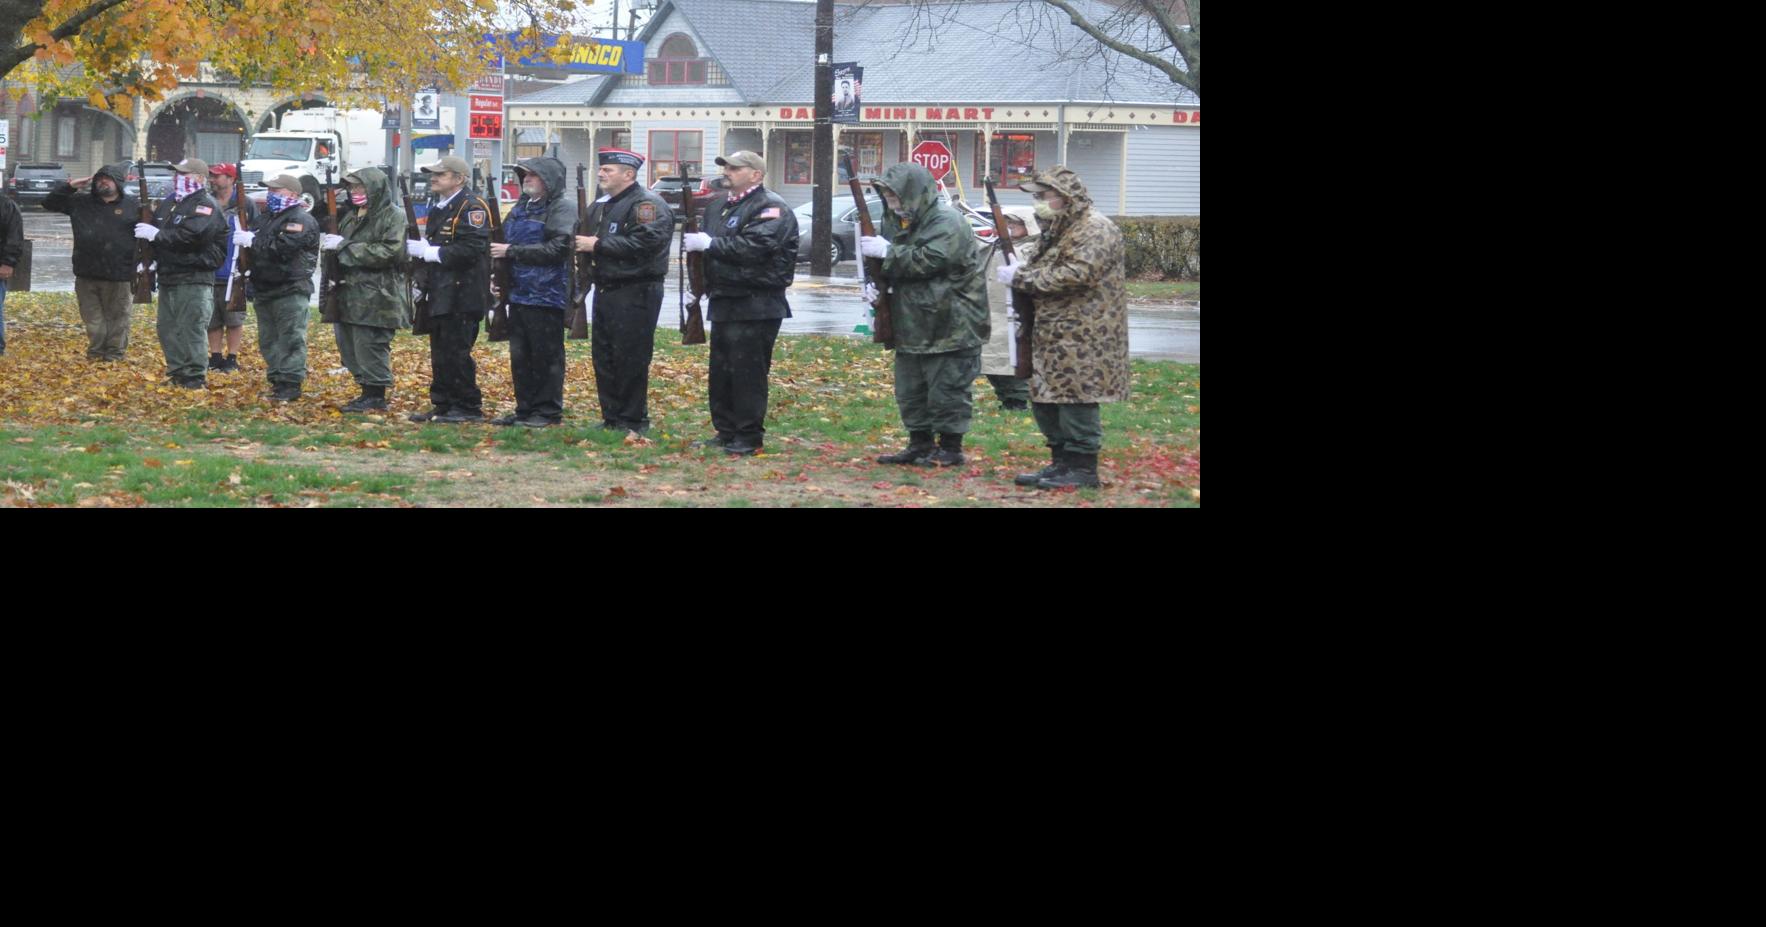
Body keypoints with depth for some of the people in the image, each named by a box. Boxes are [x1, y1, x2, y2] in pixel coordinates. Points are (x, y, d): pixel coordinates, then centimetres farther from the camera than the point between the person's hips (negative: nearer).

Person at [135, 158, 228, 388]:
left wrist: (157, 234, -20)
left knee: (190, 329, -11)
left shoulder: (206, 206, -9)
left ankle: (195, 376, -9)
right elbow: (155, 228, 24)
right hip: (168, 276, 9)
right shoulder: (170, 202, 18)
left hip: (194, 280, -9)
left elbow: (192, 235, -23)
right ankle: (176, 372, 19)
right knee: (167, 327, 11)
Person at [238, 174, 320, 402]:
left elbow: (283, 247, -23)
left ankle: (291, 383, -8)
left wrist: (253, 241, -18)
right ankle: (277, 380, 20)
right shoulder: (266, 217, 19)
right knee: (268, 340, 13)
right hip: (265, 289, 9)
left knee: (291, 338, -8)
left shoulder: (301, 220, -10)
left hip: (291, 291, -9)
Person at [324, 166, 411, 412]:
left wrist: (345, 246, -18)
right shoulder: (353, 217, 20)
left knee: (370, 345, -10)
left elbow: (389, 252, -19)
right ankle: (367, 391, 17)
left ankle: (376, 396, -3)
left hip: (377, 297, -9)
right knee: (348, 344, 9)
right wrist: (328, 243, 7)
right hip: (350, 295, 9)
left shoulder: (393, 217, -7)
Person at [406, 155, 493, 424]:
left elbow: (471, 249, -22)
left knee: (456, 352, -8)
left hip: (462, 296, -10)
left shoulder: (471, 206, -12)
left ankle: (469, 408, -2)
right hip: (441, 295, 10)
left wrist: (430, 252, -18)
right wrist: (418, 248, 7)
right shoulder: (439, 208, 19)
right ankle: (443, 405, 17)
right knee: (440, 352, 11)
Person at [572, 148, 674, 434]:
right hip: (606, 290, 9)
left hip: (635, 293, -9)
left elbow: (645, 242, -24)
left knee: (630, 359, -6)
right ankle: (611, 418, 17)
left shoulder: (647, 205, -11)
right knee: (603, 357, 10)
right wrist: (583, 243, 8)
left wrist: (598, 245, -19)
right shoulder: (605, 204, 19)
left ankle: (633, 421, 1)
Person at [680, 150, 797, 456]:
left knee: (747, 374, -8)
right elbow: (706, 244, 26)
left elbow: (753, 247, -24)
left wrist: (710, 244, -19)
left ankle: (749, 438, -3)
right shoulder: (719, 206, 18)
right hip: (724, 302, 9)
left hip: (755, 307, -9)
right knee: (721, 373, 12)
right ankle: (726, 433, 21)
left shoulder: (771, 208, -10)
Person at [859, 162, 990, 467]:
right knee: (910, 390, 13)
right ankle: (920, 445, 22)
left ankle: (950, 448, 4)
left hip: (950, 325, -9)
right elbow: (889, 262, 21)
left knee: (947, 388, -4)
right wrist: (875, 282, 0)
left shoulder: (946, 222, -14)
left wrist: (887, 252, -19)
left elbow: (930, 261, -25)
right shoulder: (898, 221, 13)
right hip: (911, 324, 9)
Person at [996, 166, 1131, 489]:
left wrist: (1022, 276, -19)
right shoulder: (1059, 229, 19)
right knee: (1045, 401, 12)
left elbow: (1077, 274, -24)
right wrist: (1021, 272, 5)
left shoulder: (1095, 229, -13)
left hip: (1083, 338, -10)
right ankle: (1061, 463, 20)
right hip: (1054, 336, 10)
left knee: (1076, 398, -9)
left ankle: (1082, 468, -3)